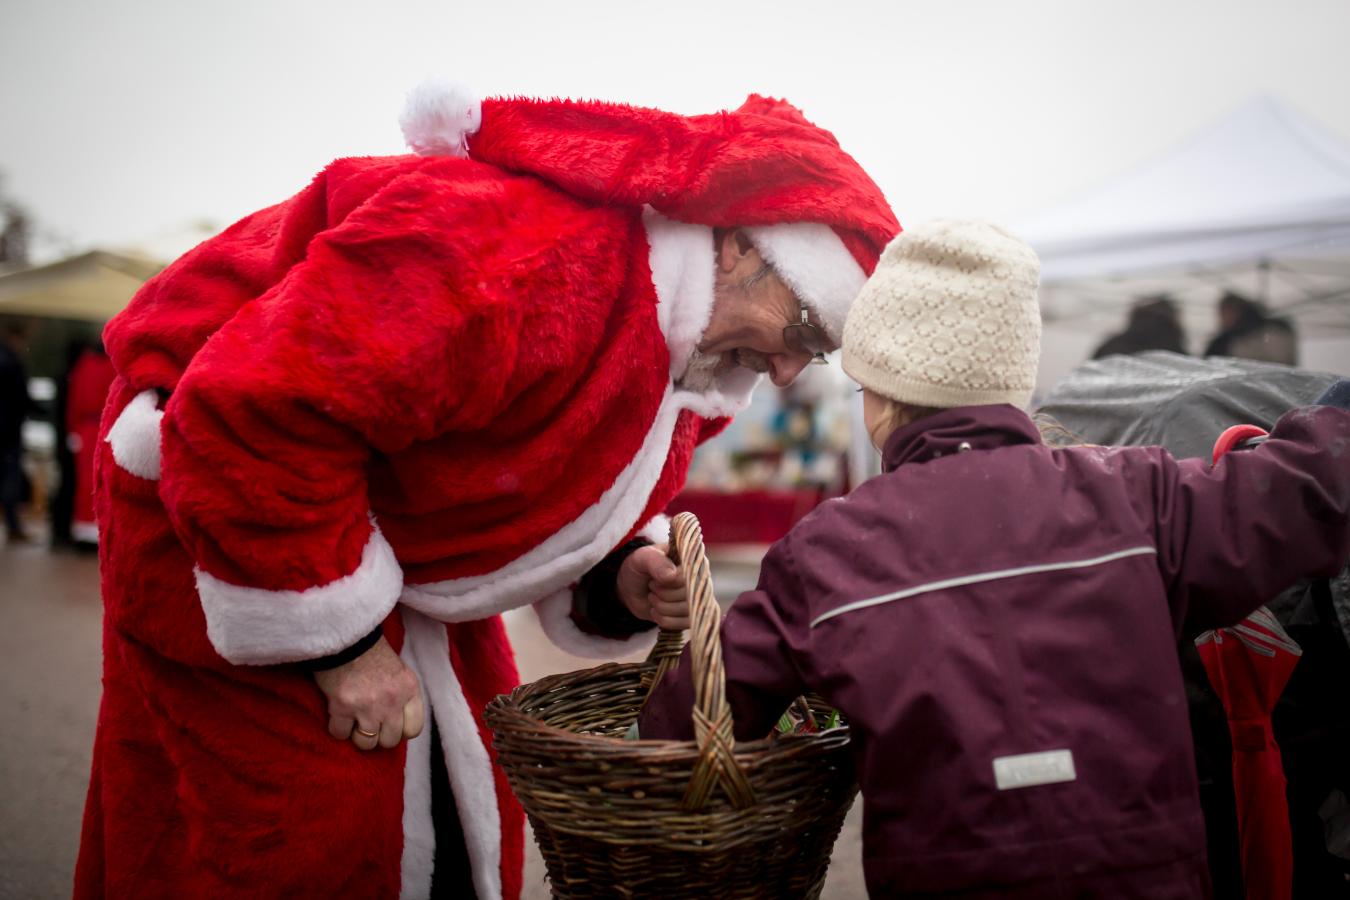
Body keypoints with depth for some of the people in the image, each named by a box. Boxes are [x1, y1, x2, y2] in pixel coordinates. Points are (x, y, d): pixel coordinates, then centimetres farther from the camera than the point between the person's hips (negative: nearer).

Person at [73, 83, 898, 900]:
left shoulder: (682, 358, -3)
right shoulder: (512, 253, -35)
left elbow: (559, 507, 10)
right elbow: (253, 411, -35)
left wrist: (620, 584, -13)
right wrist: (339, 644, -27)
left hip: (396, 540, 9)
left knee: (458, 802, 13)